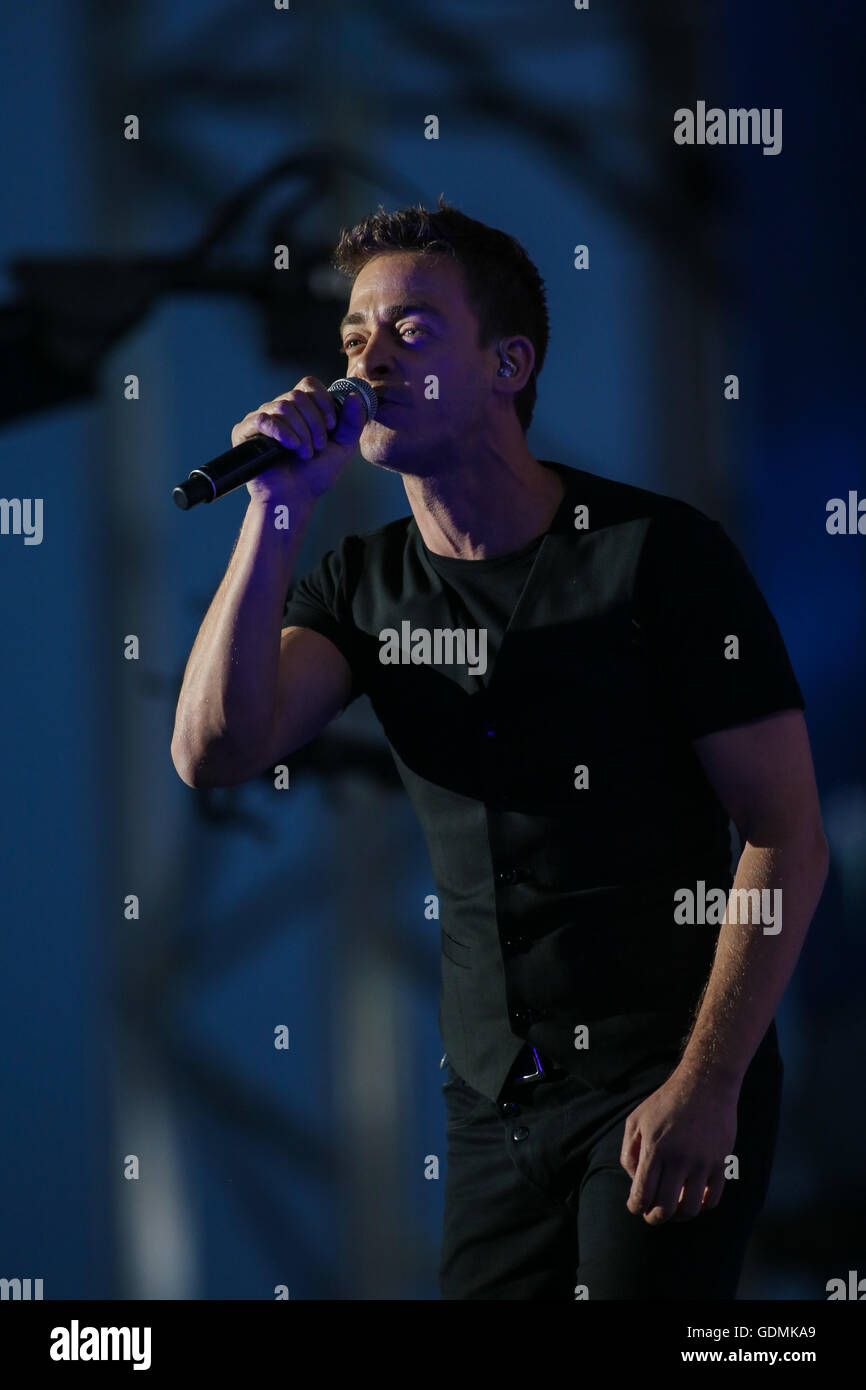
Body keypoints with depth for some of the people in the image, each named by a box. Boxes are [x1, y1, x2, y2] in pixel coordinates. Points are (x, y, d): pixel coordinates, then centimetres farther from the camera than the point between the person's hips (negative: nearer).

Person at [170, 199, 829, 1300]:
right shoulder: (367, 582, 8)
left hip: (664, 1090, -5)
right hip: (493, 1103, 5)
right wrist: (278, 509, -13)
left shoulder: (658, 552, -8)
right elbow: (215, 752, -8)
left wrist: (706, 1084, -16)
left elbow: (787, 836, -9)